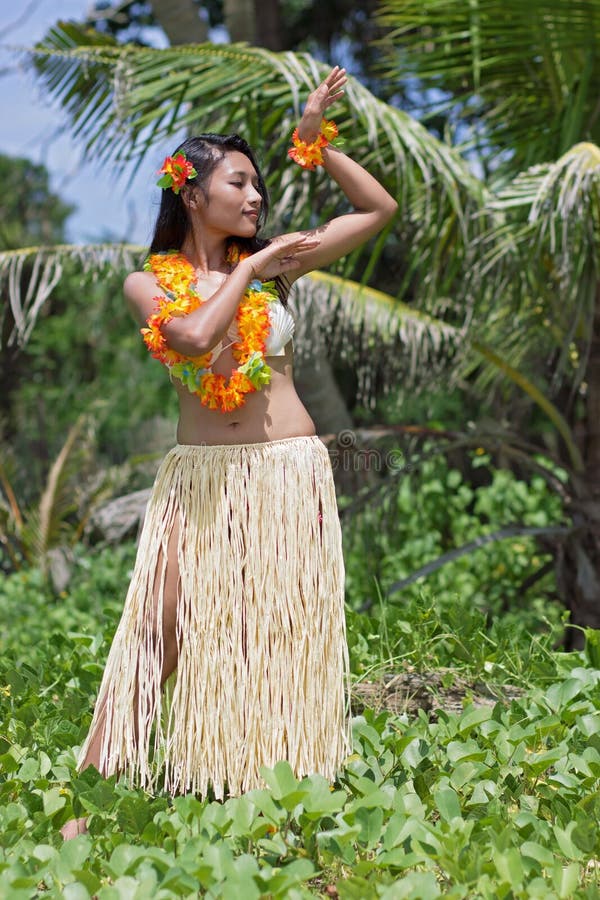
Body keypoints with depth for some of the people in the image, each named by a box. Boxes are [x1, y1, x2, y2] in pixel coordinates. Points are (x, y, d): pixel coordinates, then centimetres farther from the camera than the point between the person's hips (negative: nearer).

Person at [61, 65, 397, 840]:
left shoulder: (272, 263, 6)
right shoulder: (148, 283, 1)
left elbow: (379, 209, 8)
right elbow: (196, 336, -20)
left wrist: (315, 139, 2)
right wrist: (252, 267, -9)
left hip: (290, 471, 2)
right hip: (198, 479, -1)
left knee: (283, 635, 4)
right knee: (161, 630, -6)